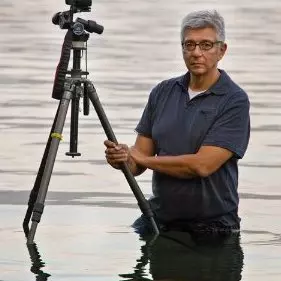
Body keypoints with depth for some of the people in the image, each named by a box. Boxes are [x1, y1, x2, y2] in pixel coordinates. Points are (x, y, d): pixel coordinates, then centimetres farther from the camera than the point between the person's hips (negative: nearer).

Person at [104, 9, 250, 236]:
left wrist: (142, 159, -9)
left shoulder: (235, 101, -10)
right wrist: (121, 158, -19)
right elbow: (137, 163, 5)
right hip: (159, 219, 5)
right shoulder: (163, 92, 7)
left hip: (211, 227, -5)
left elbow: (202, 165, -19)